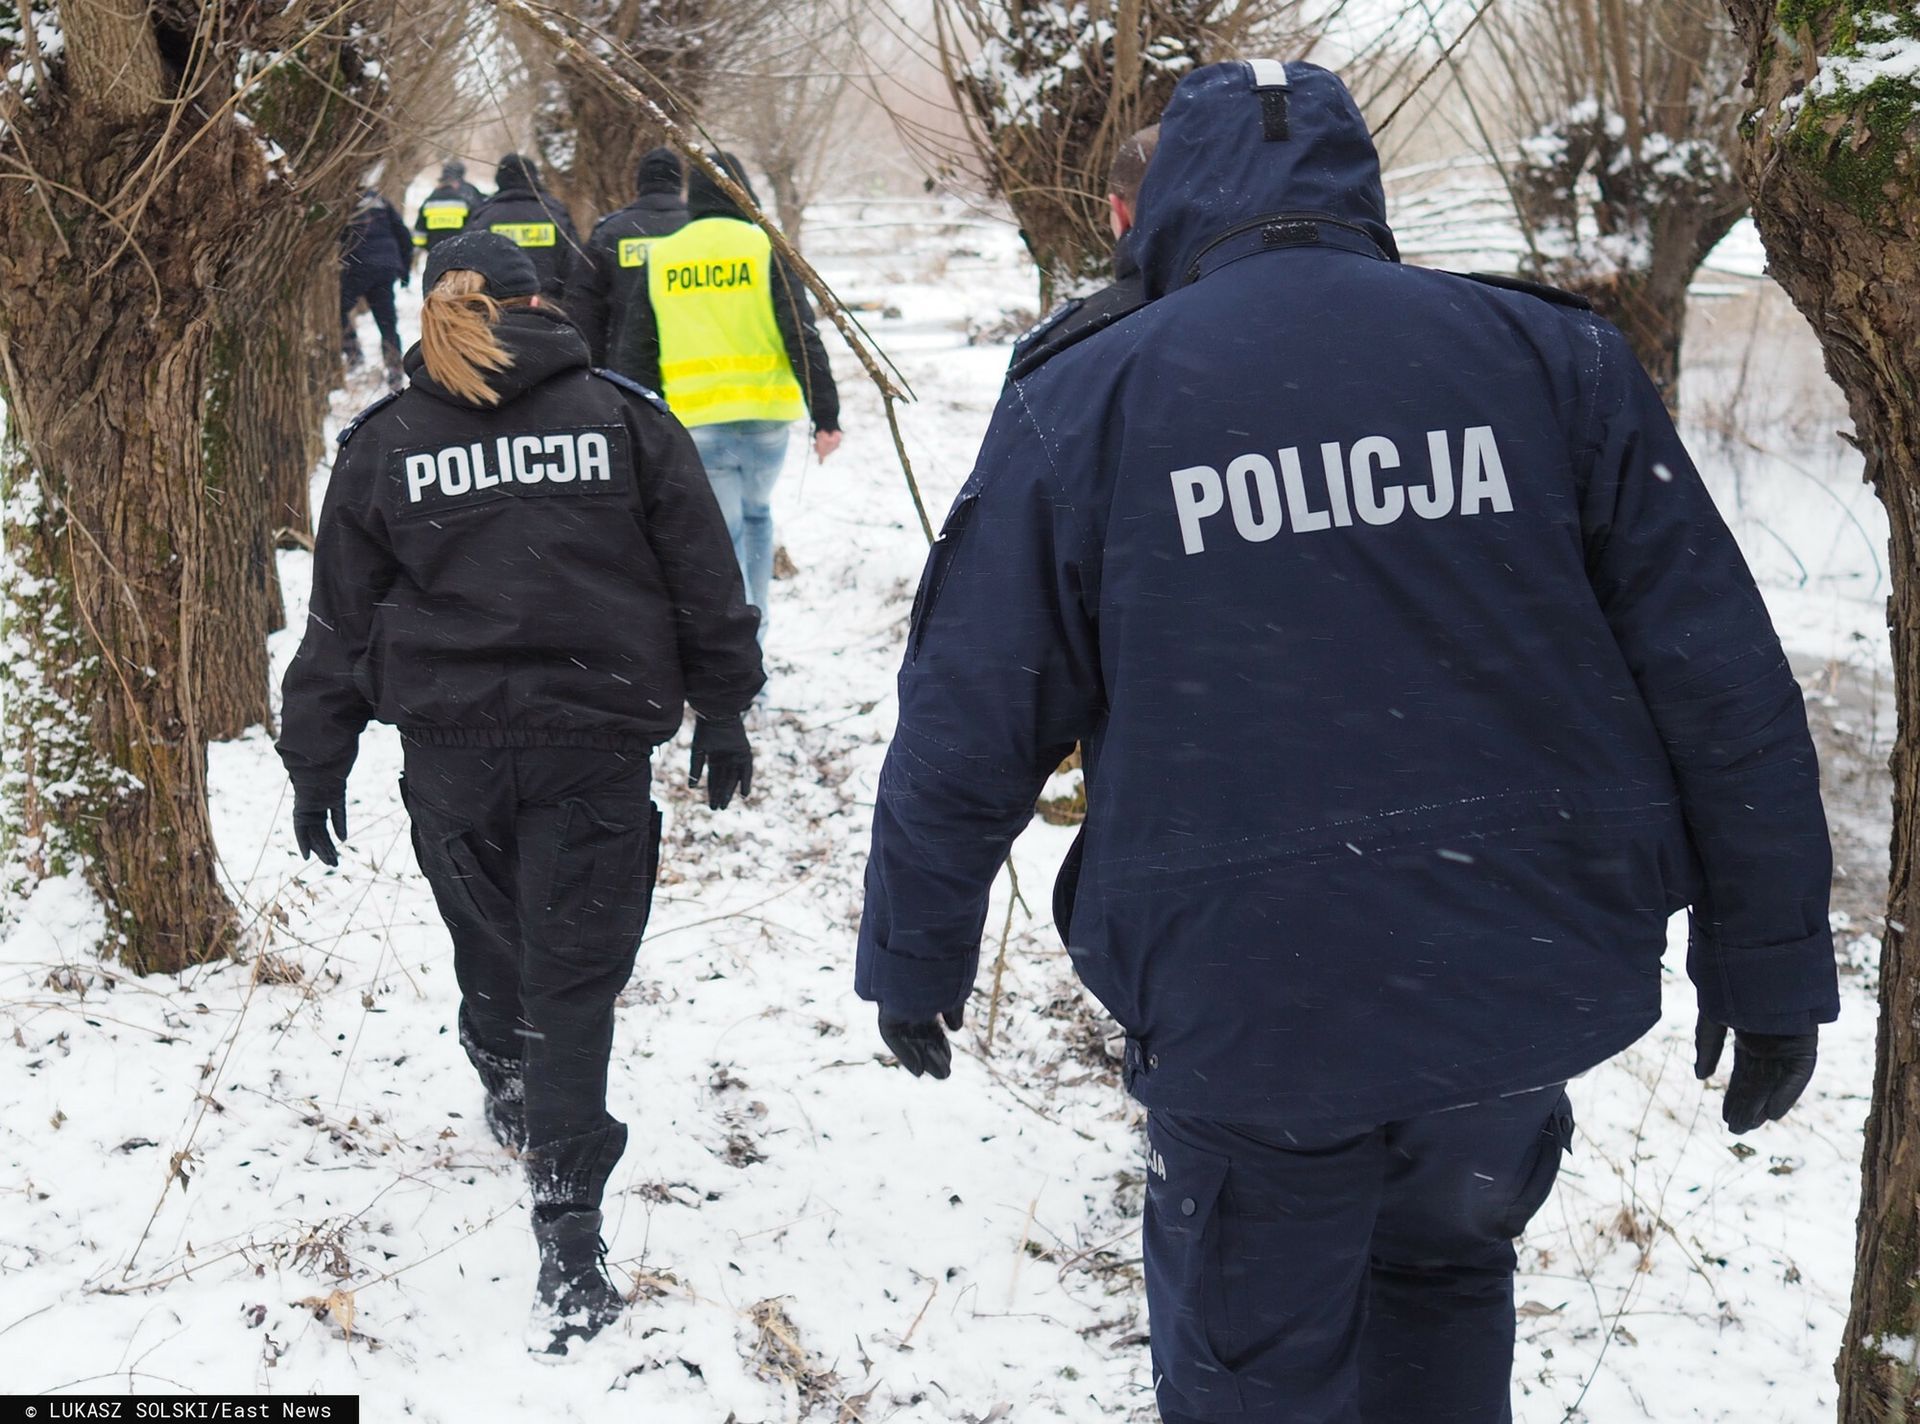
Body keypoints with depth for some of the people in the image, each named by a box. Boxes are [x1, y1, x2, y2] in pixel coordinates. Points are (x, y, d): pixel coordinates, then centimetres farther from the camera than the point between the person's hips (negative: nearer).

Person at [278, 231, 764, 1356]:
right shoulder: (625, 419, 1)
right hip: (598, 742, -1)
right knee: (575, 977, -1)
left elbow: (342, 618, 5)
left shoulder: (385, 443, 2)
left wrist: (318, 762, 12)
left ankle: (512, 1096, 49)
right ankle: (569, 1247, -7)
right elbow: (705, 584, 3)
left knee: (490, 948, 23)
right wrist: (722, 715, 12)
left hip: (451, 753, 2)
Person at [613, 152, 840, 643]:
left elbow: (634, 354, 9)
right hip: (765, 417, 0)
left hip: (694, 422, 0)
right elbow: (802, 338, -5)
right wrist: (826, 415, -3)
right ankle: (753, 629, 24)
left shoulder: (659, 259, 8)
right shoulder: (763, 249, 0)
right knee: (757, 514, 23)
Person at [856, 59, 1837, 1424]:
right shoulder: (1552, 360, 0)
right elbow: (1726, 686, -1)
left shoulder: (1081, 405, -3)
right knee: (1445, 1265, 29)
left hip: (1242, 997, -2)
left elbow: (968, 723, 0)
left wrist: (917, 954, 15)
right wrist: (1773, 965, 7)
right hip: (1532, 982, 3)